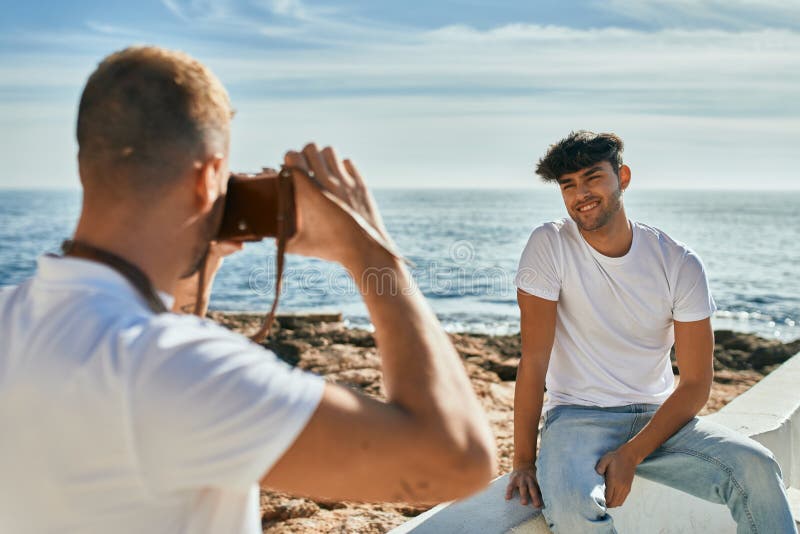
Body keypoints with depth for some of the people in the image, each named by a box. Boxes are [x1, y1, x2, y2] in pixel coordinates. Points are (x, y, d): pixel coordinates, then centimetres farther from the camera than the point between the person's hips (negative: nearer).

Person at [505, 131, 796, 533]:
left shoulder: (680, 265, -4)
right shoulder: (549, 246, -9)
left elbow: (696, 384, -5)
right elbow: (534, 359, -11)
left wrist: (631, 455, -17)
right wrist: (524, 461, -14)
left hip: (657, 417, 2)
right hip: (577, 417, -2)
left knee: (756, 467, -24)